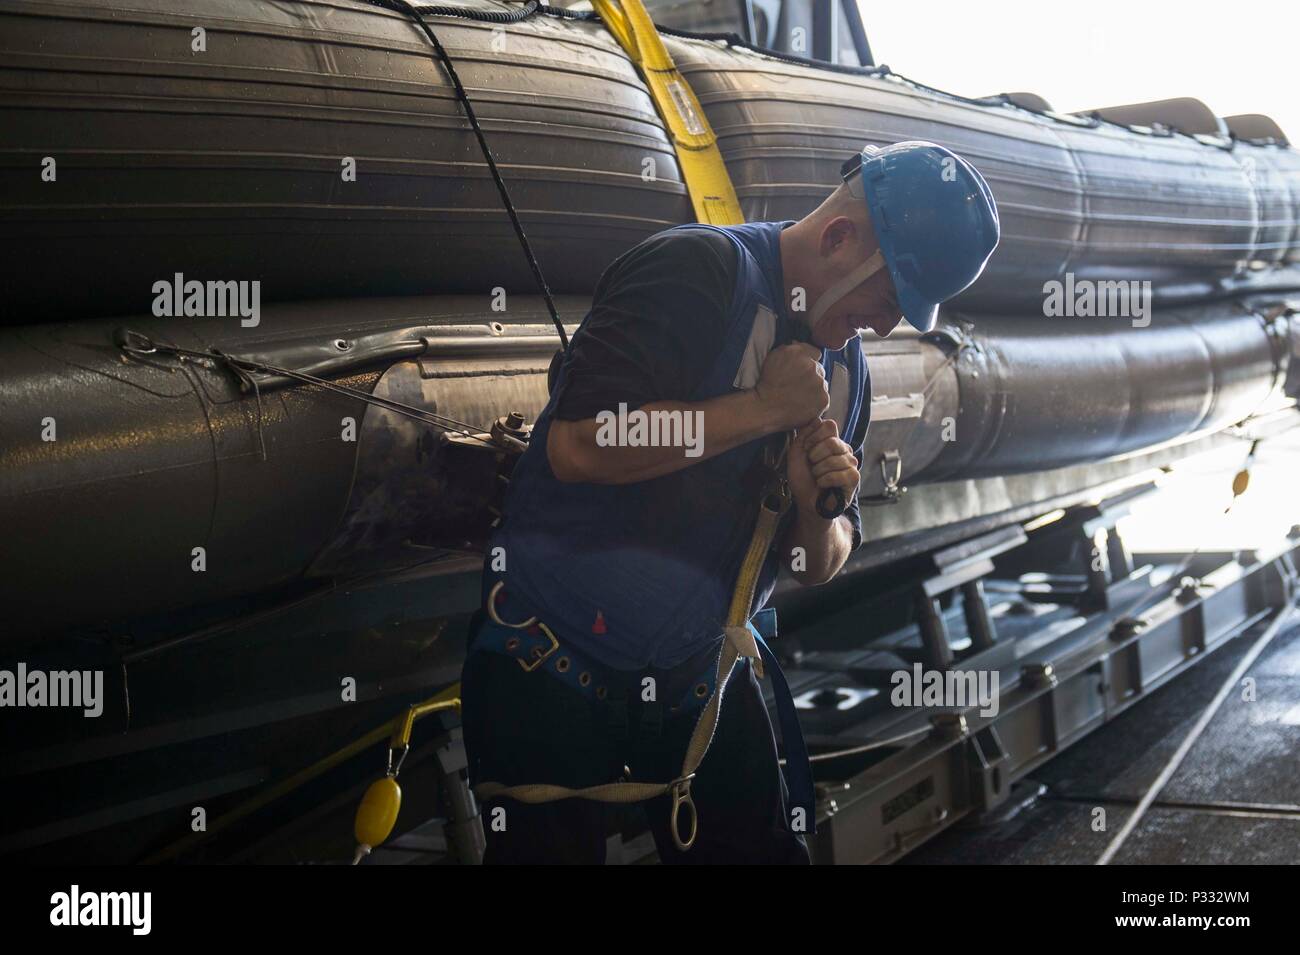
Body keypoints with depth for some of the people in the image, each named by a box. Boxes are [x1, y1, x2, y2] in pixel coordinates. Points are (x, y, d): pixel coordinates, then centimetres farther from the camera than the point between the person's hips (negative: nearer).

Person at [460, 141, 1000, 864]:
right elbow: (576, 446, -28)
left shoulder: (846, 368, 9)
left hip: (705, 677, 7)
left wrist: (820, 516, -11)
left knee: (767, 851, 8)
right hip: (555, 665, -7)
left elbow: (817, 567, 13)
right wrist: (764, 407, -21)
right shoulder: (700, 269, -15)